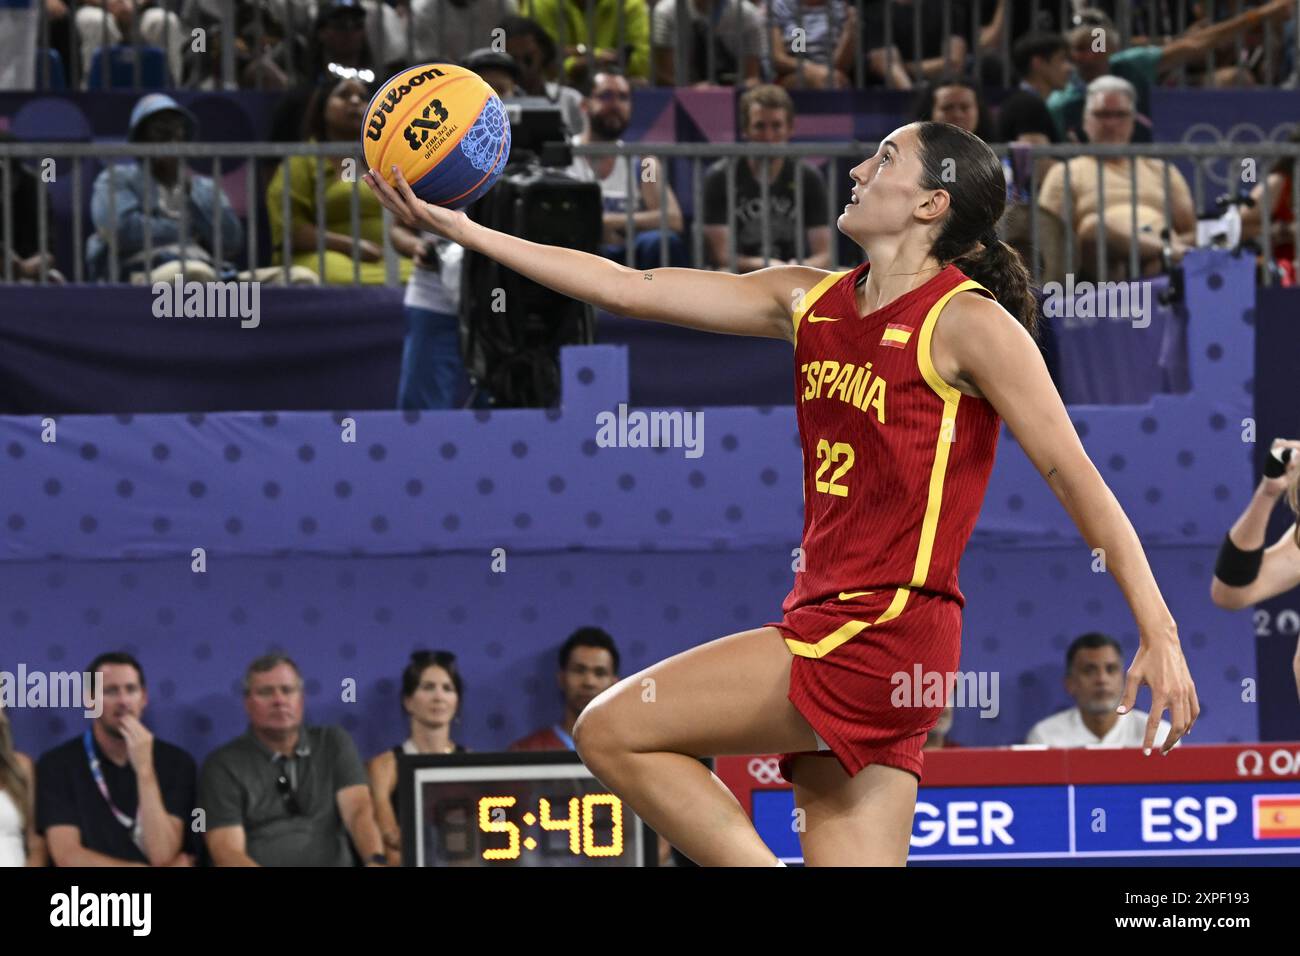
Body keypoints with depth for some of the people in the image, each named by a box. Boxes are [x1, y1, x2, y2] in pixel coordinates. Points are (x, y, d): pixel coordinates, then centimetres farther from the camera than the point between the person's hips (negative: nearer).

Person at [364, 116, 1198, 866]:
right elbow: (633, 291, 13)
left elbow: (1077, 479, -8)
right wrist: (459, 229, 8)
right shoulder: (811, 301, 13)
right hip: (828, 626, 7)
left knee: (614, 732, -7)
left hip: (885, 636, -7)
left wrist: (1159, 631, -14)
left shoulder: (969, 324, -7)